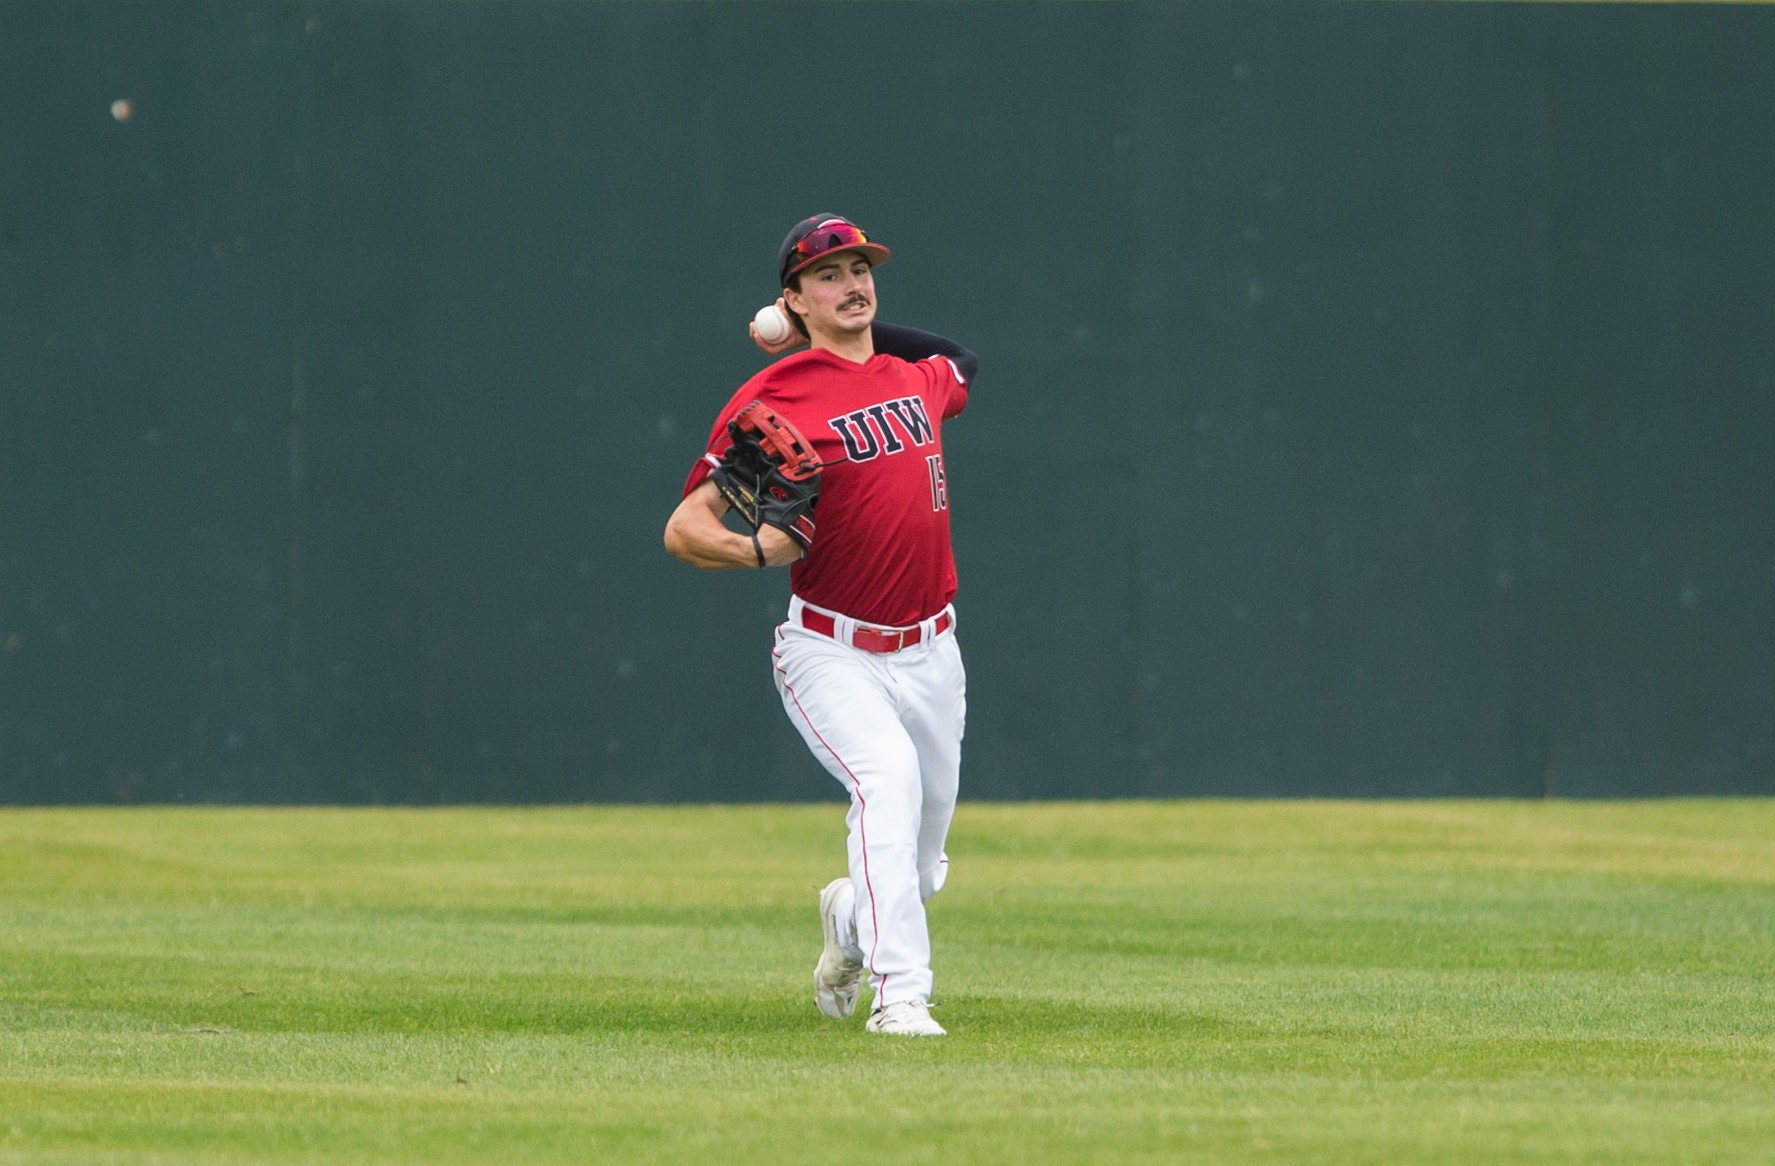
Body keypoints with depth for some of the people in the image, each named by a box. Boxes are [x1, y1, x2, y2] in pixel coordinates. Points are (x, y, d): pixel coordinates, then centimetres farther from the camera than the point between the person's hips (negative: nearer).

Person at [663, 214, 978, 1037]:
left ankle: (850, 920, 47)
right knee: (888, 776, -33)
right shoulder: (771, 401, -12)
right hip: (830, 654, -6)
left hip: (930, 654, 6)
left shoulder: (919, 377, 7)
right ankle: (899, 993, -36)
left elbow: (960, 363, 34)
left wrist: (861, 329, 23)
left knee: (918, 869, 12)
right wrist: (759, 549, -32)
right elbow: (685, 529, -13)